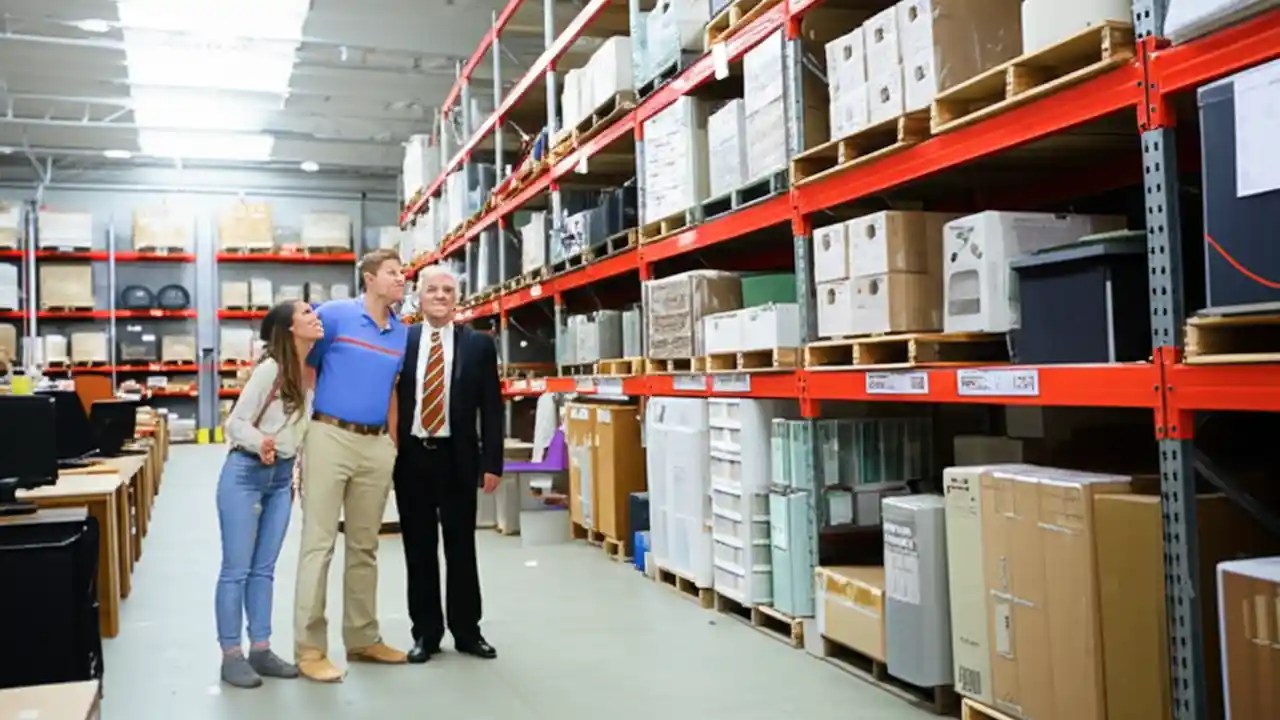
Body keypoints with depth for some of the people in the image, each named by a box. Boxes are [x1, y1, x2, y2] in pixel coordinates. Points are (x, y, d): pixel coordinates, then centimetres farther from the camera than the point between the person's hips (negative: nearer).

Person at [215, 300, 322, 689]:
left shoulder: (314, 370, 4)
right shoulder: (270, 369, -17)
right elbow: (235, 423, -15)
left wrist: (297, 475, 13)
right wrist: (259, 444, -34)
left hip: (282, 475, 7)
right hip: (245, 473, -7)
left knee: (264, 568, 12)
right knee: (236, 569, 0)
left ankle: (261, 649, 18)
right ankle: (231, 655, 8)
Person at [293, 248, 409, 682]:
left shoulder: (402, 333, 10)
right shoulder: (334, 315, -5)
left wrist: (394, 441, 15)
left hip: (377, 445, 6)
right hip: (331, 437, -5)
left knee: (365, 546, 12)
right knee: (319, 543, -2)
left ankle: (363, 639, 22)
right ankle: (310, 648, 4)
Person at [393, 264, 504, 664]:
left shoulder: (479, 344, 2)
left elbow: (492, 407, 1)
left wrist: (492, 463, -5)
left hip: (458, 457, -1)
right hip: (410, 456, 1)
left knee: (462, 547, 8)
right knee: (418, 548, 9)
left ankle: (467, 631, 21)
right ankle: (425, 633, 21)